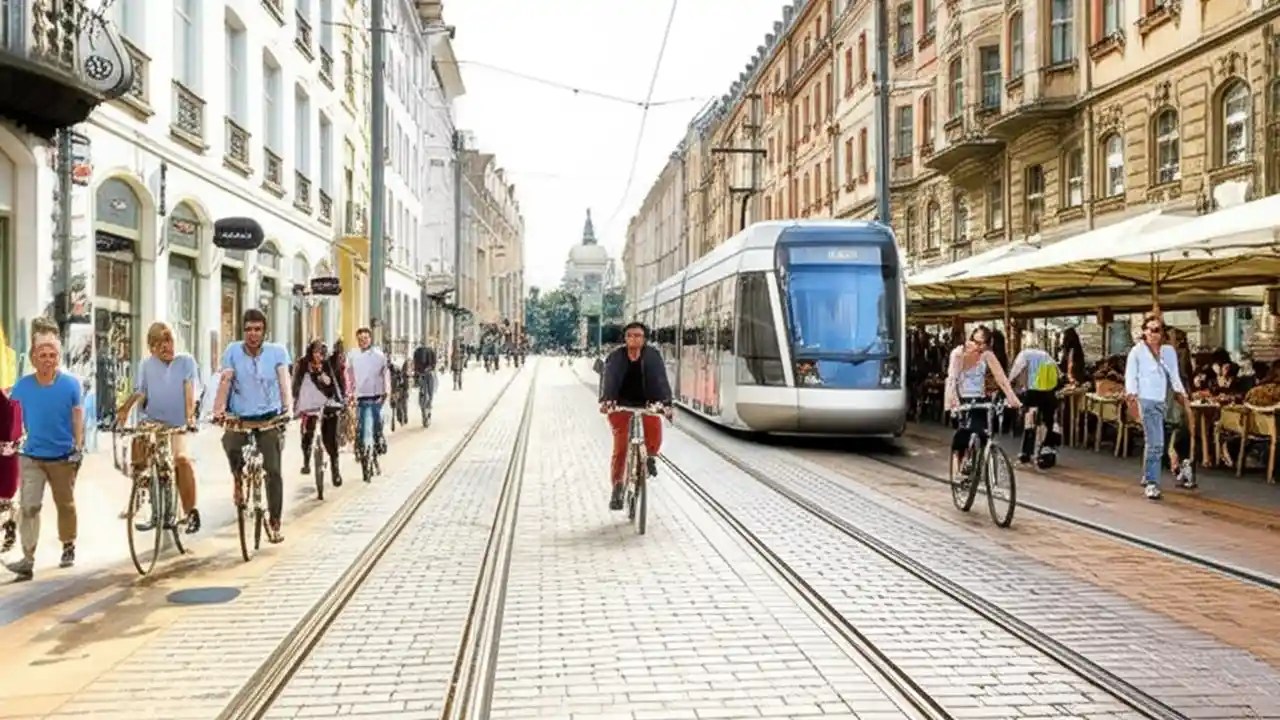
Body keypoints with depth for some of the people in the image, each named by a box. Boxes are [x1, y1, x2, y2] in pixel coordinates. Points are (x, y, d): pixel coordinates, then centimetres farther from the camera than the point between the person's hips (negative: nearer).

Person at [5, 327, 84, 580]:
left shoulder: (71, 384, -6)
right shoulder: (22, 386, -2)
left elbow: (77, 416, -3)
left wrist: (78, 448, -7)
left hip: (63, 457, -1)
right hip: (31, 456, 1)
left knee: (65, 504, 14)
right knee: (28, 506, -9)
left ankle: (68, 547, 34)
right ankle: (28, 559, -9)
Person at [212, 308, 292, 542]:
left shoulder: (277, 351, -3)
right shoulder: (233, 351, -2)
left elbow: (284, 381, -12)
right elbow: (225, 381, -10)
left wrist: (288, 407, -28)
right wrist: (218, 409, -24)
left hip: (269, 418, -1)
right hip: (239, 417, 1)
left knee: (273, 470, -7)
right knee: (230, 443, -26)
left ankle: (275, 522, 4)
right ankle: (239, 479, 7)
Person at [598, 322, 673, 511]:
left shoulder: (653, 355, -6)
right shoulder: (616, 357, -7)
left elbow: (660, 379, -16)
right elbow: (608, 378, -20)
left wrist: (666, 403, -32)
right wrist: (606, 400, -39)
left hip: (646, 403, 0)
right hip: (620, 404, 0)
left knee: (655, 427, -29)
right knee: (620, 446, -12)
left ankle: (650, 456, 4)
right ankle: (617, 488, 3)